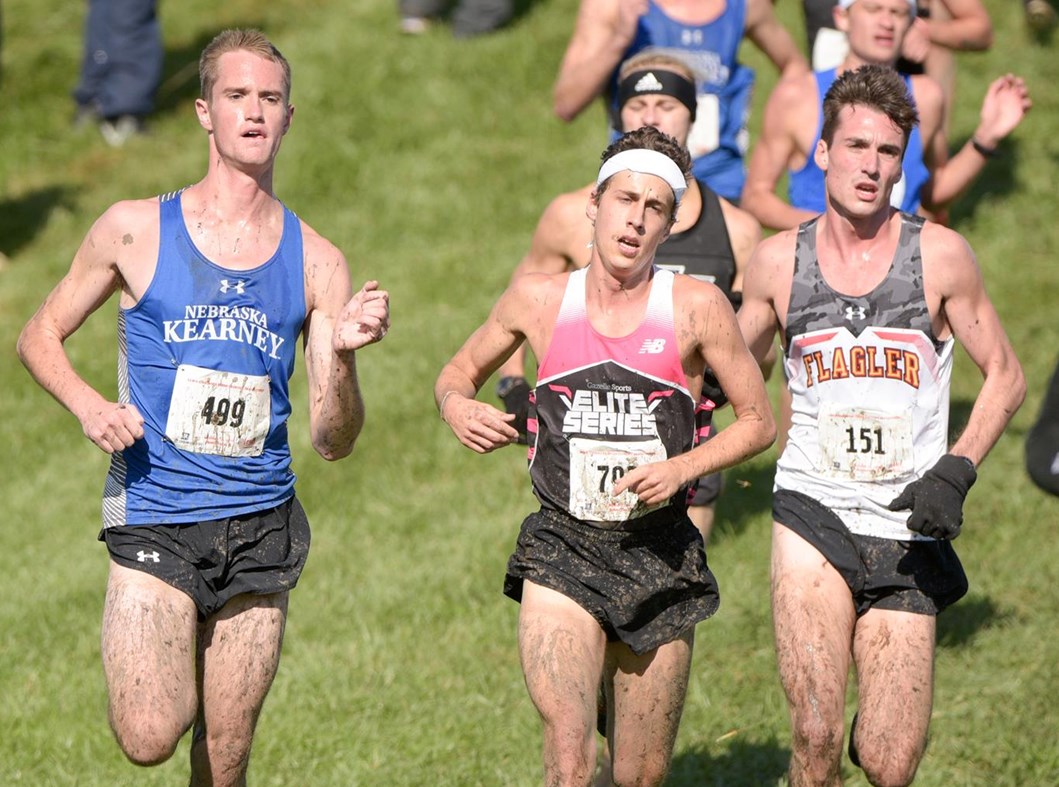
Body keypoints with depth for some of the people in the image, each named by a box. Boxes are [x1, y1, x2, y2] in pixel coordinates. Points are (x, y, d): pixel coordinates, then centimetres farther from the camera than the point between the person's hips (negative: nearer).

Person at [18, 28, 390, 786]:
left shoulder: (316, 263, 5)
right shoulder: (136, 231, 1)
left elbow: (335, 440, 5)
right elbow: (41, 337, 12)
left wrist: (343, 354, -14)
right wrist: (90, 406, -7)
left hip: (261, 524, 2)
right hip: (155, 517, -2)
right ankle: (167, 674, 15)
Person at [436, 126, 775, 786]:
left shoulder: (696, 306, -3)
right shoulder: (540, 299, 1)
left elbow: (759, 422, 5)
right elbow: (458, 374, 17)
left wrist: (682, 468, -11)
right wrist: (459, 410, -6)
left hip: (659, 558, 1)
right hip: (562, 556, -1)